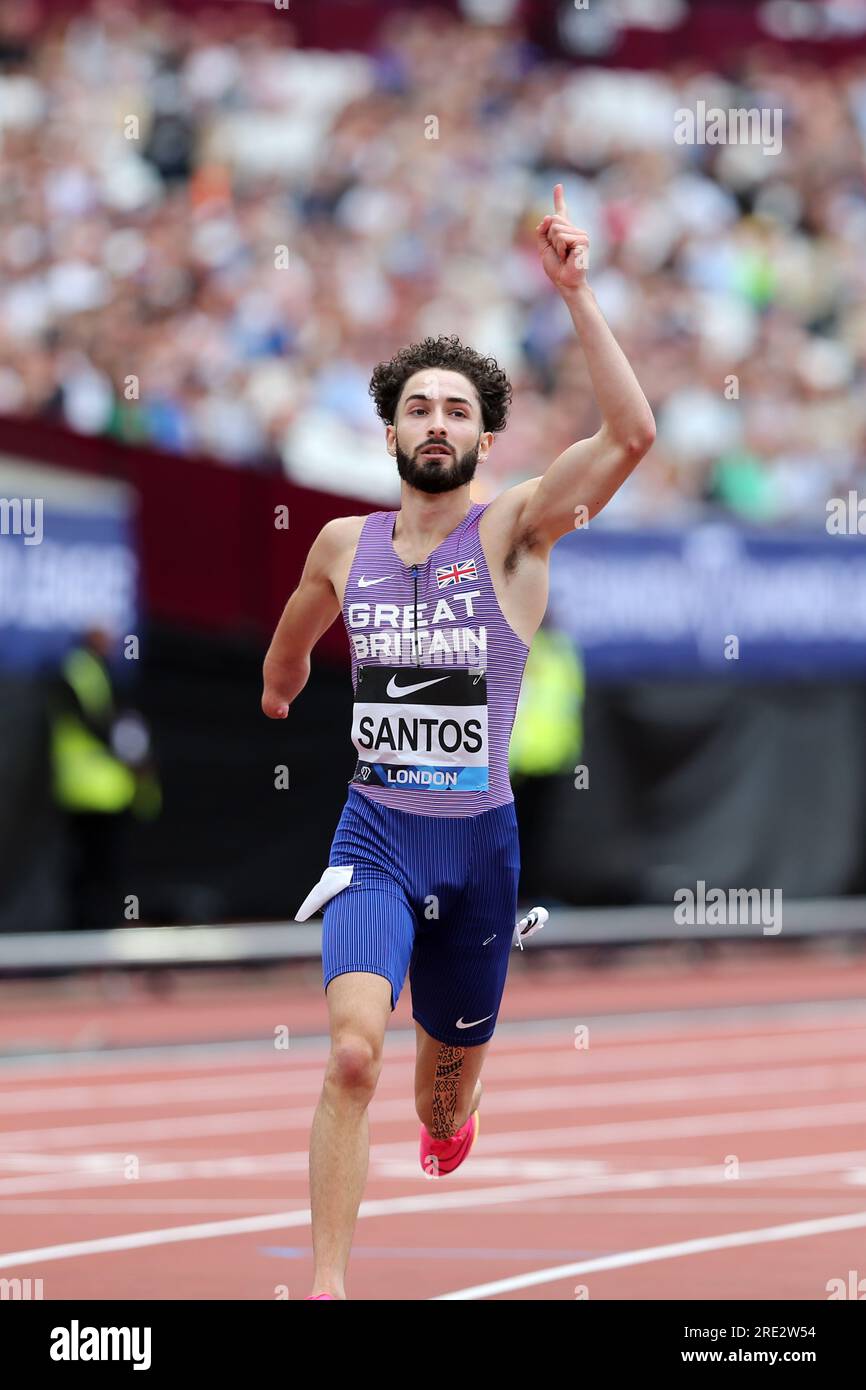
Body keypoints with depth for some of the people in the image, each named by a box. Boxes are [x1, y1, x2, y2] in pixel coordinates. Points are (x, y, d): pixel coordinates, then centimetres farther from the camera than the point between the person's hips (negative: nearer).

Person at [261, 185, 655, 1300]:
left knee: (452, 1068, 18)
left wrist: (574, 294, -30)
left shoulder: (514, 530, -7)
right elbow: (289, 644, 28)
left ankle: (444, 1128, 56)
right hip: (372, 835, 0)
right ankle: (328, 1282, -20)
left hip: (480, 840, 0)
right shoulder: (345, 547, 3)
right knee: (353, 1051, -23)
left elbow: (632, 433, -24)